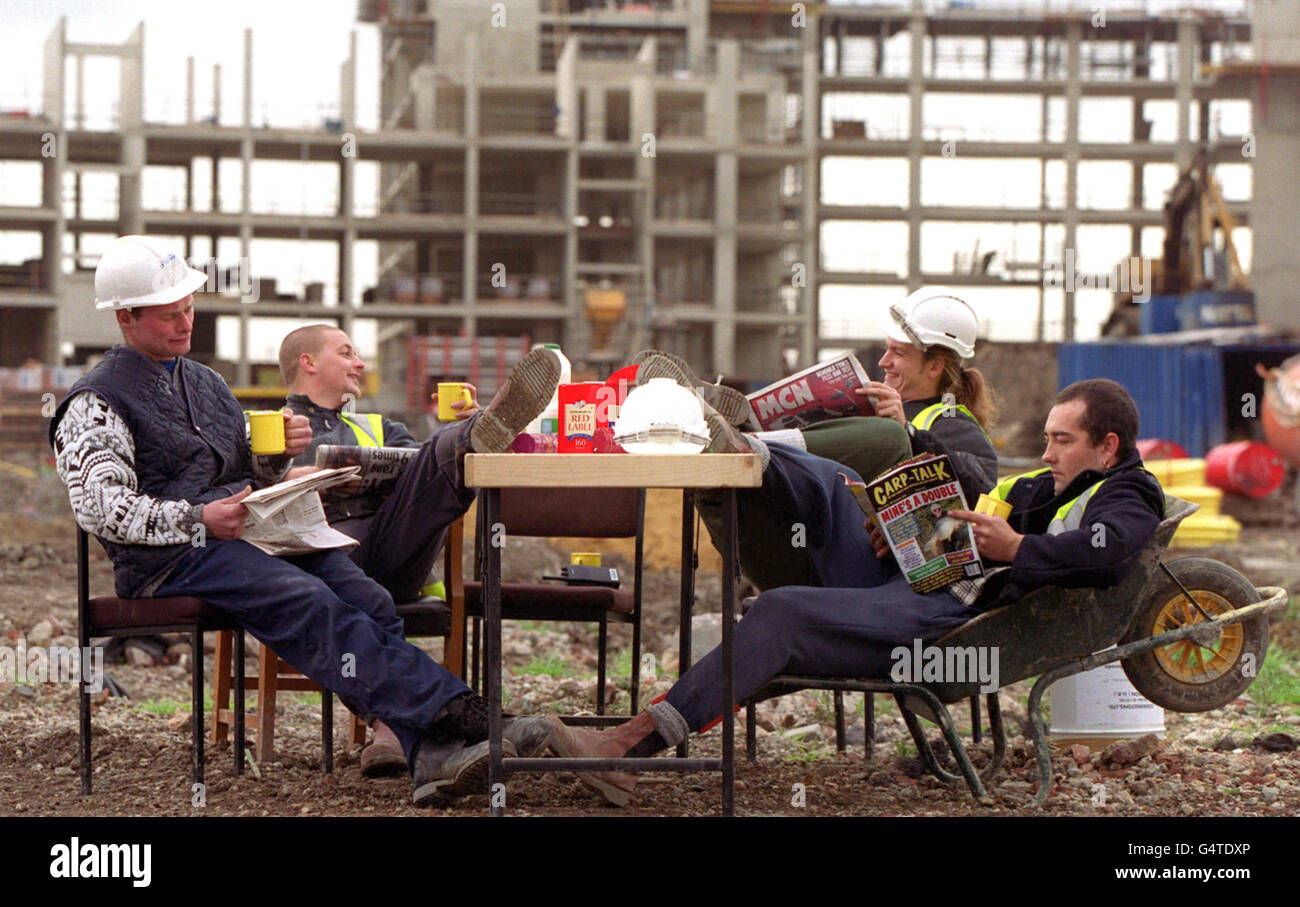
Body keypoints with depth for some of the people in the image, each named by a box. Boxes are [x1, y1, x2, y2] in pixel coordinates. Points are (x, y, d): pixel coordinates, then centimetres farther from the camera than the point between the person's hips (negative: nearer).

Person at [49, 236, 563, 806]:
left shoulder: (204, 383, 28)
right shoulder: (95, 404, 4)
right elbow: (100, 507, -10)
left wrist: (277, 453, 4)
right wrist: (198, 520, -19)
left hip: (247, 535, 7)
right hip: (172, 558, -7)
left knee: (366, 600, -21)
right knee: (312, 604, -31)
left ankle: (432, 755, -39)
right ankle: (461, 724, -43)